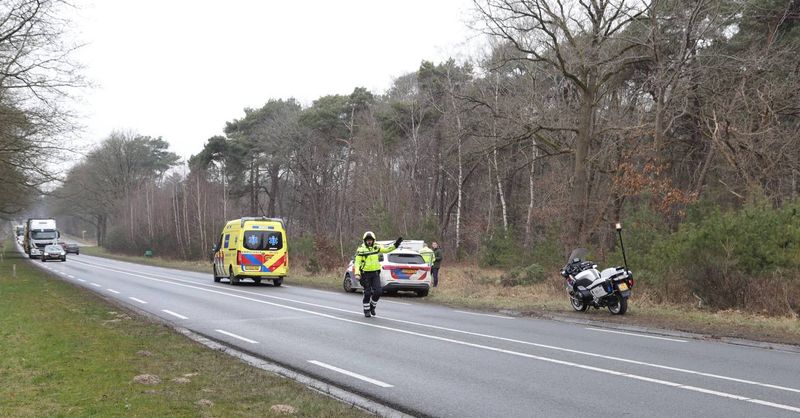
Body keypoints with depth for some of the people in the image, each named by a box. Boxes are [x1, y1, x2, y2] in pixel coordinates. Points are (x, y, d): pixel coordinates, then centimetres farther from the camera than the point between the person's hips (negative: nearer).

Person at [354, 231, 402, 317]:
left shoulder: (376, 248, 7)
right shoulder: (361, 250, -6)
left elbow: (386, 249, 13)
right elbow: (357, 263, -9)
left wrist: (395, 245, 1)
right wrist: (357, 274, -19)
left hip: (375, 273, 4)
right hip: (366, 274, -4)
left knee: (378, 291, -6)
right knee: (367, 293, -1)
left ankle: (372, 306, 19)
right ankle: (366, 310, 14)